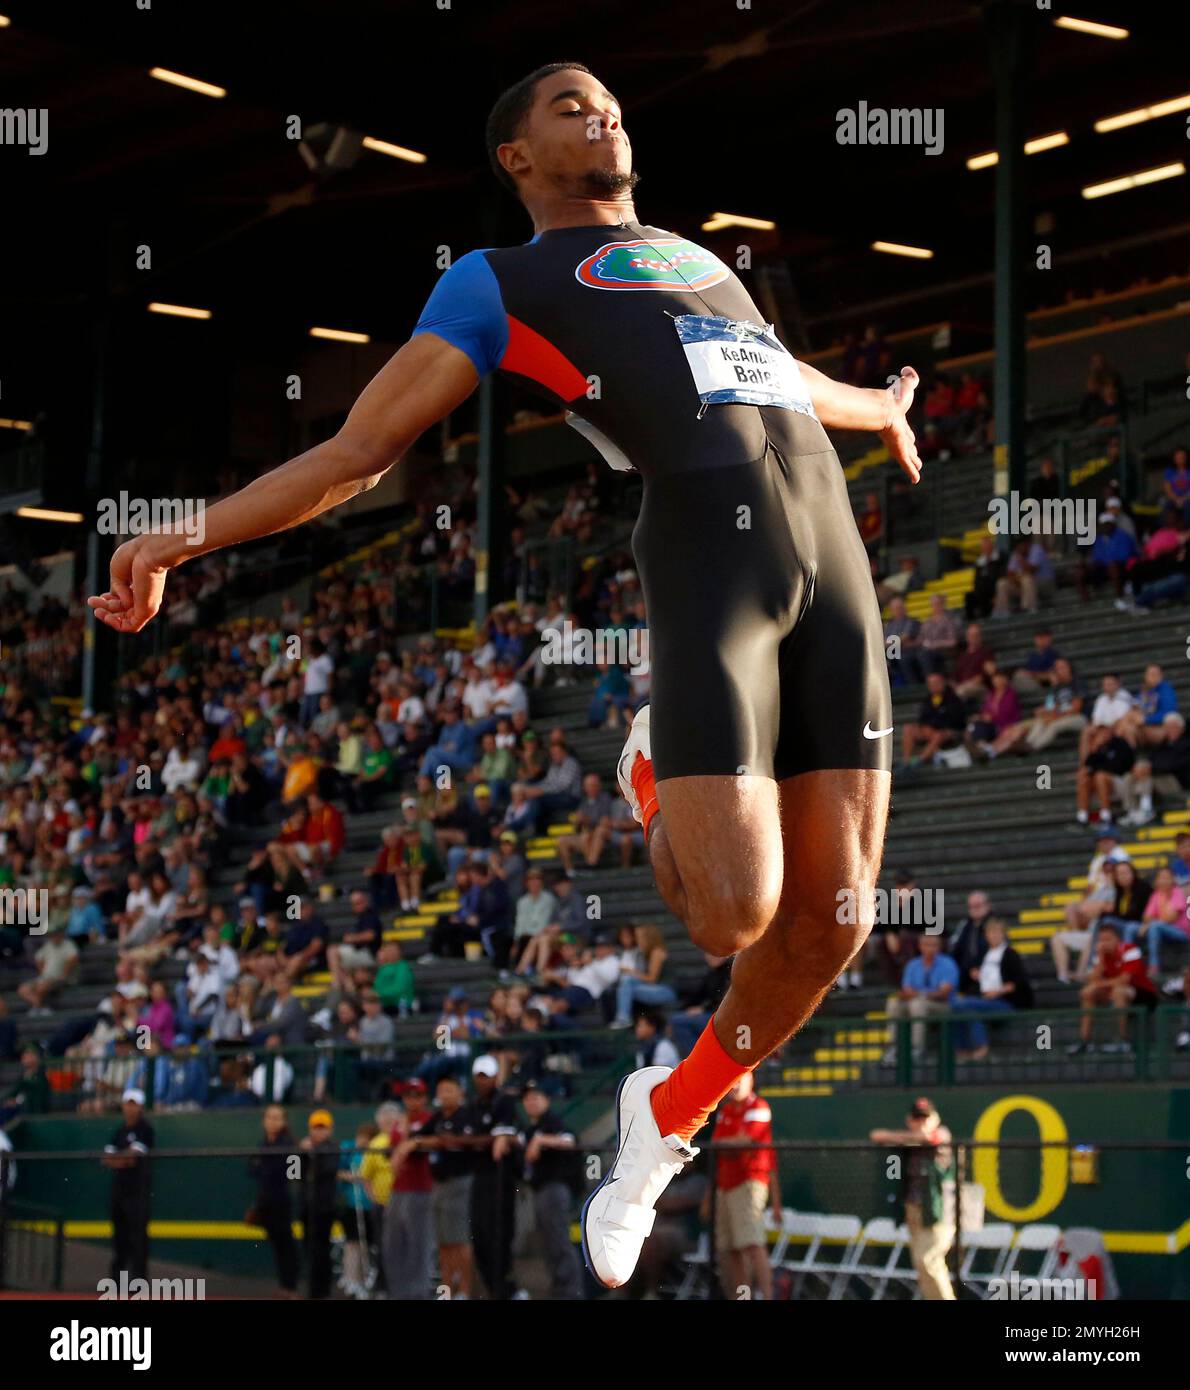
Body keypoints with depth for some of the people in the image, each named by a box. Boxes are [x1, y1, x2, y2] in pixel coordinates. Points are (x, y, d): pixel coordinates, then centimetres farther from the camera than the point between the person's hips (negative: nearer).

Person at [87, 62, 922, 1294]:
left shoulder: (699, 260, 34)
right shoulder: (497, 284, 14)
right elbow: (356, 451, 7)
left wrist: (877, 410, 75)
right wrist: (183, 540, -5)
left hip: (827, 546, 6)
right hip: (704, 554, -6)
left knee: (828, 914, -1)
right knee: (734, 914, -17)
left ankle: (669, 1118, 24)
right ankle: (658, 779, 18)